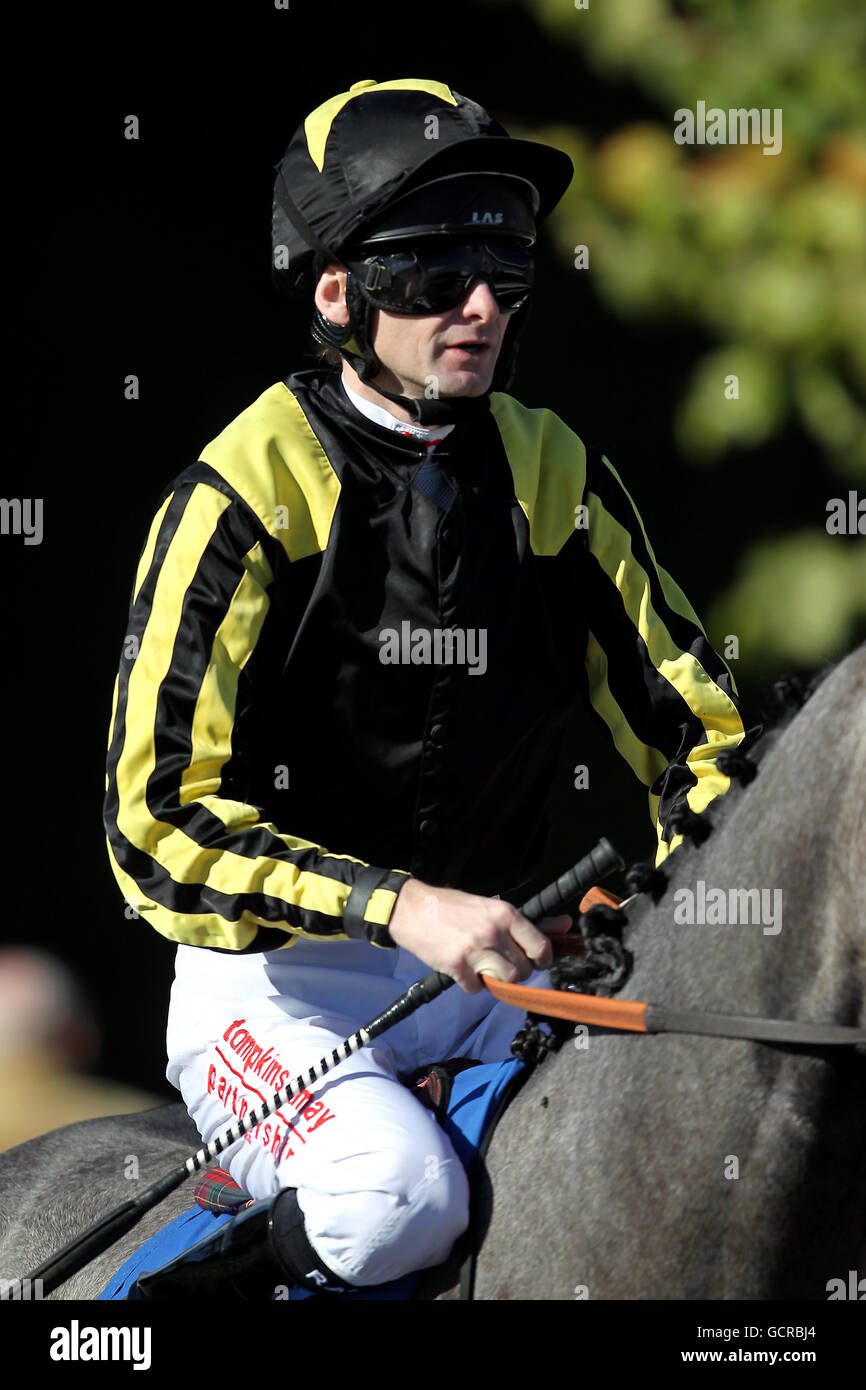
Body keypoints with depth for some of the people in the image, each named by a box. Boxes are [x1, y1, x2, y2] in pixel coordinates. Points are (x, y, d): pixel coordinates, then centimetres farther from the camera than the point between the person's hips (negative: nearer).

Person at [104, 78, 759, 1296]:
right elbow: (160, 818, -16)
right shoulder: (244, 496, -11)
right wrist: (397, 907, -27)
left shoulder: (554, 476, 6)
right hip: (276, 988, -5)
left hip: (493, 973, 5)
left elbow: (694, 732, 11)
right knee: (397, 1190, -33)